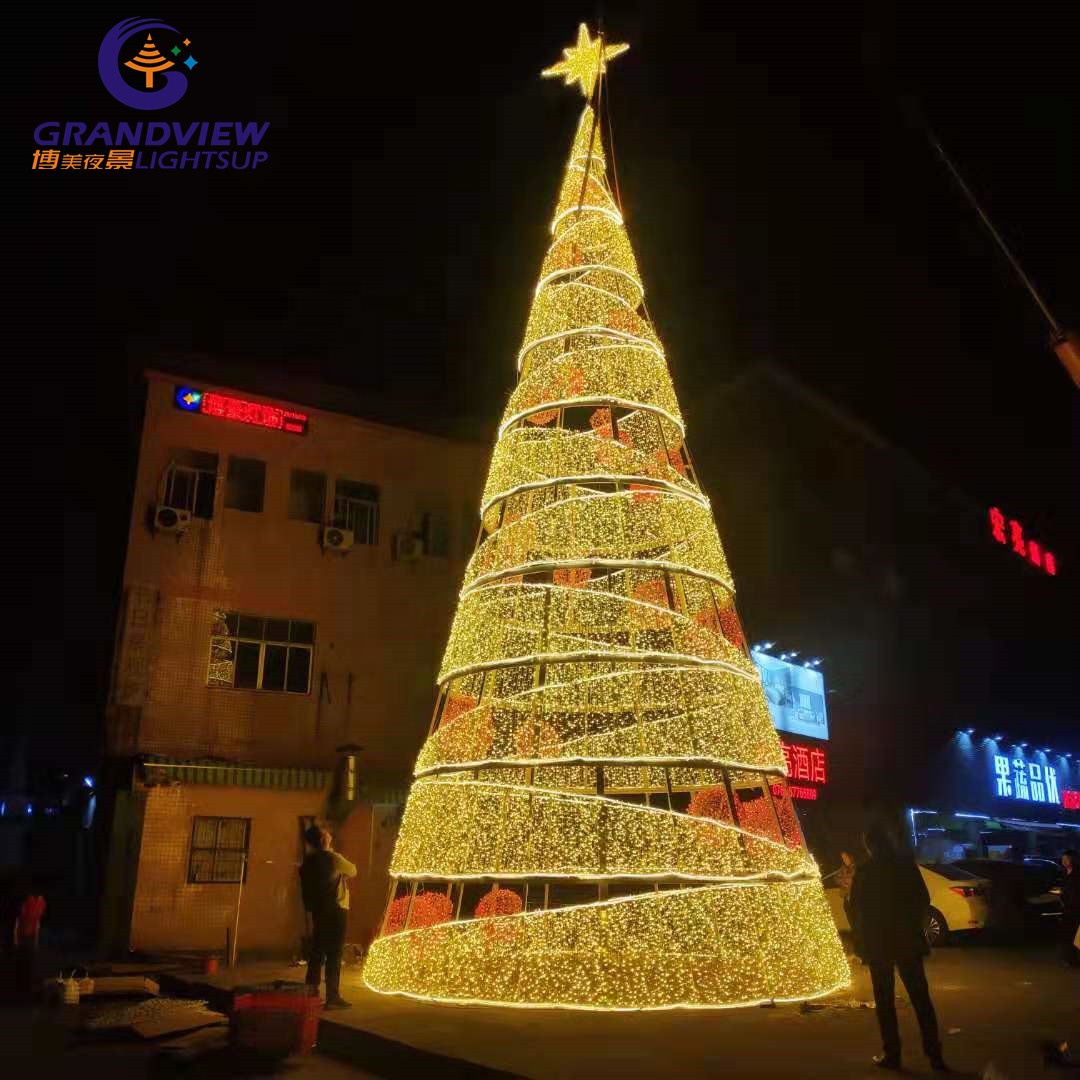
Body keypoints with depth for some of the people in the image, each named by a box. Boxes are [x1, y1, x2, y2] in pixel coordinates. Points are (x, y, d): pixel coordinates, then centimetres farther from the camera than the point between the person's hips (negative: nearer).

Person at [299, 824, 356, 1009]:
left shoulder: (308, 861, 5)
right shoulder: (333, 858, -15)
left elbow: (305, 889, 7)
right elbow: (353, 871, 3)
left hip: (318, 910, 7)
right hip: (336, 910, -7)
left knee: (317, 952, 13)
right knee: (334, 954, -2)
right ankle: (332, 997, -1)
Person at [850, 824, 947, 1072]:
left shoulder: (864, 872, -9)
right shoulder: (907, 865, -2)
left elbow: (857, 909, -6)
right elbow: (923, 900, 3)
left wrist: (862, 940, 8)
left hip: (877, 942, -2)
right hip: (907, 940, 3)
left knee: (884, 1000, 7)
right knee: (920, 997, 8)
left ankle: (892, 1054, 7)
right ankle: (934, 1054, 5)